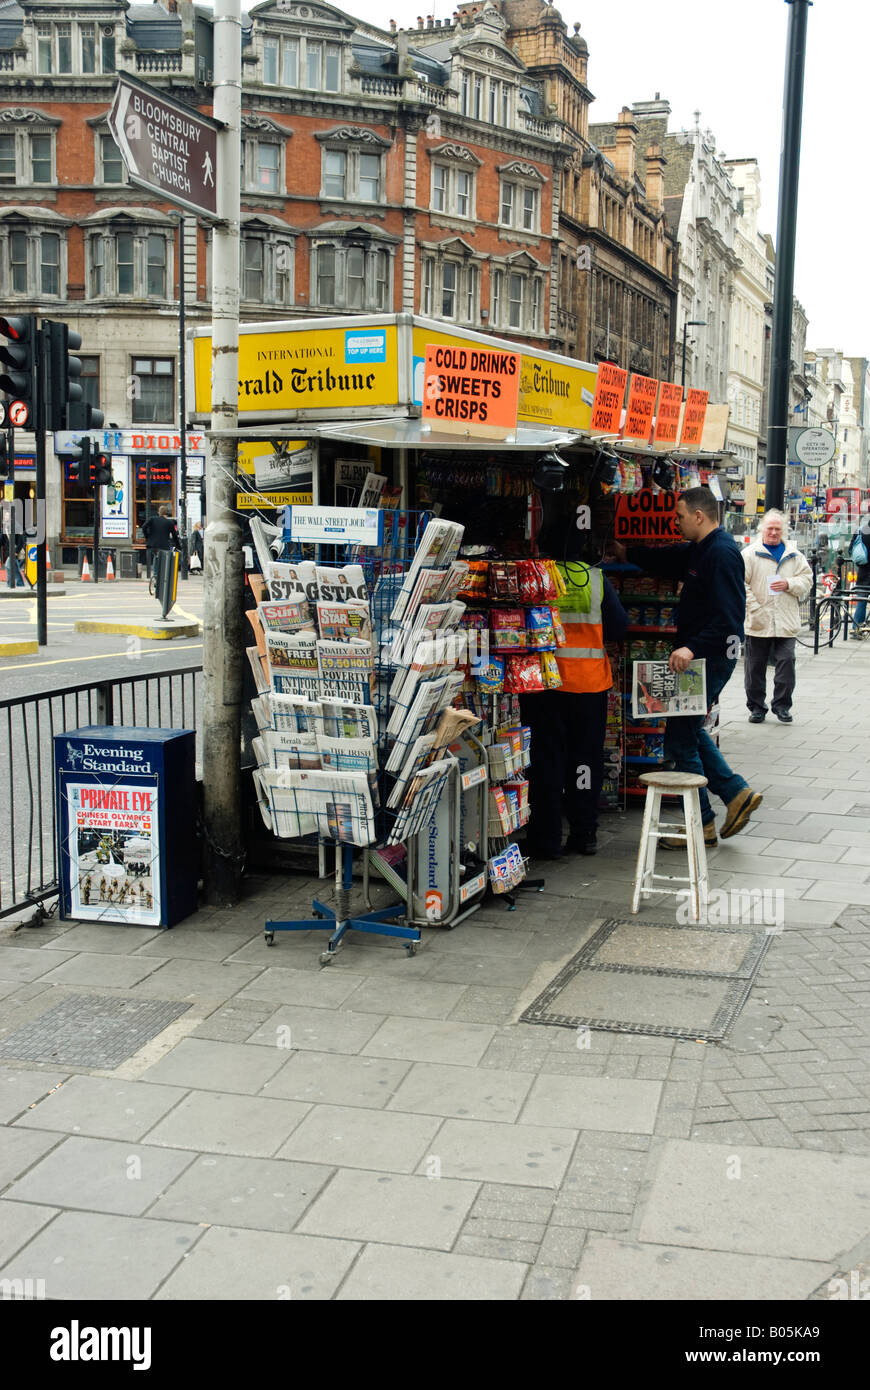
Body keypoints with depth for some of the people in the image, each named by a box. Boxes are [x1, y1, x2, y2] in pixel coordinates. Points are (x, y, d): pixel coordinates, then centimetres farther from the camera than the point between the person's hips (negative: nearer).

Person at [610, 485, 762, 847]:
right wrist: (626, 552, 35)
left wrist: (693, 648, -36)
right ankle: (736, 793, 22)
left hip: (712, 657, -11)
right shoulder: (700, 549, 12)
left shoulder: (721, 553, -20)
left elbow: (728, 618, -28)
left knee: (680, 739, -3)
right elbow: (668, 559, 32)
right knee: (688, 730, 19)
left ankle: (701, 825, 6)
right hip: (700, 655, 11)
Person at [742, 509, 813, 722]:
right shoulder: (750, 554, 0)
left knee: (786, 662, -2)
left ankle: (781, 706, 11)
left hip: (786, 622, 2)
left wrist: (789, 584, -8)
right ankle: (756, 707, 17)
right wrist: (753, 607, -13)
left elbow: (807, 580, 11)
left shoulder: (794, 555, 12)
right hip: (757, 622, -2)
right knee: (755, 666, 4)